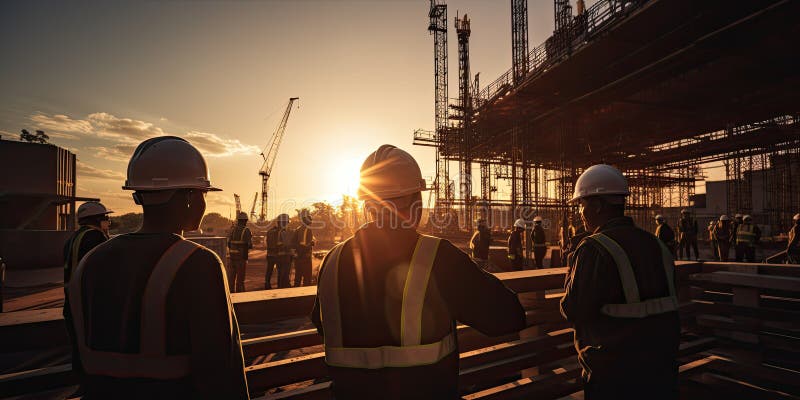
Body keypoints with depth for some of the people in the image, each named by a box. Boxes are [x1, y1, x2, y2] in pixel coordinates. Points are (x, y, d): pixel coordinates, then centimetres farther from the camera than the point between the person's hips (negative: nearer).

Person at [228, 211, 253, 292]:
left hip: (233, 256, 6)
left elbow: (229, 244, 7)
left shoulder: (233, 230, 5)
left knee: (233, 275, 16)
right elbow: (250, 245, -16)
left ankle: (231, 292, 23)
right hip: (242, 257, -6)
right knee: (240, 277, -1)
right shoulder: (246, 230, -13)